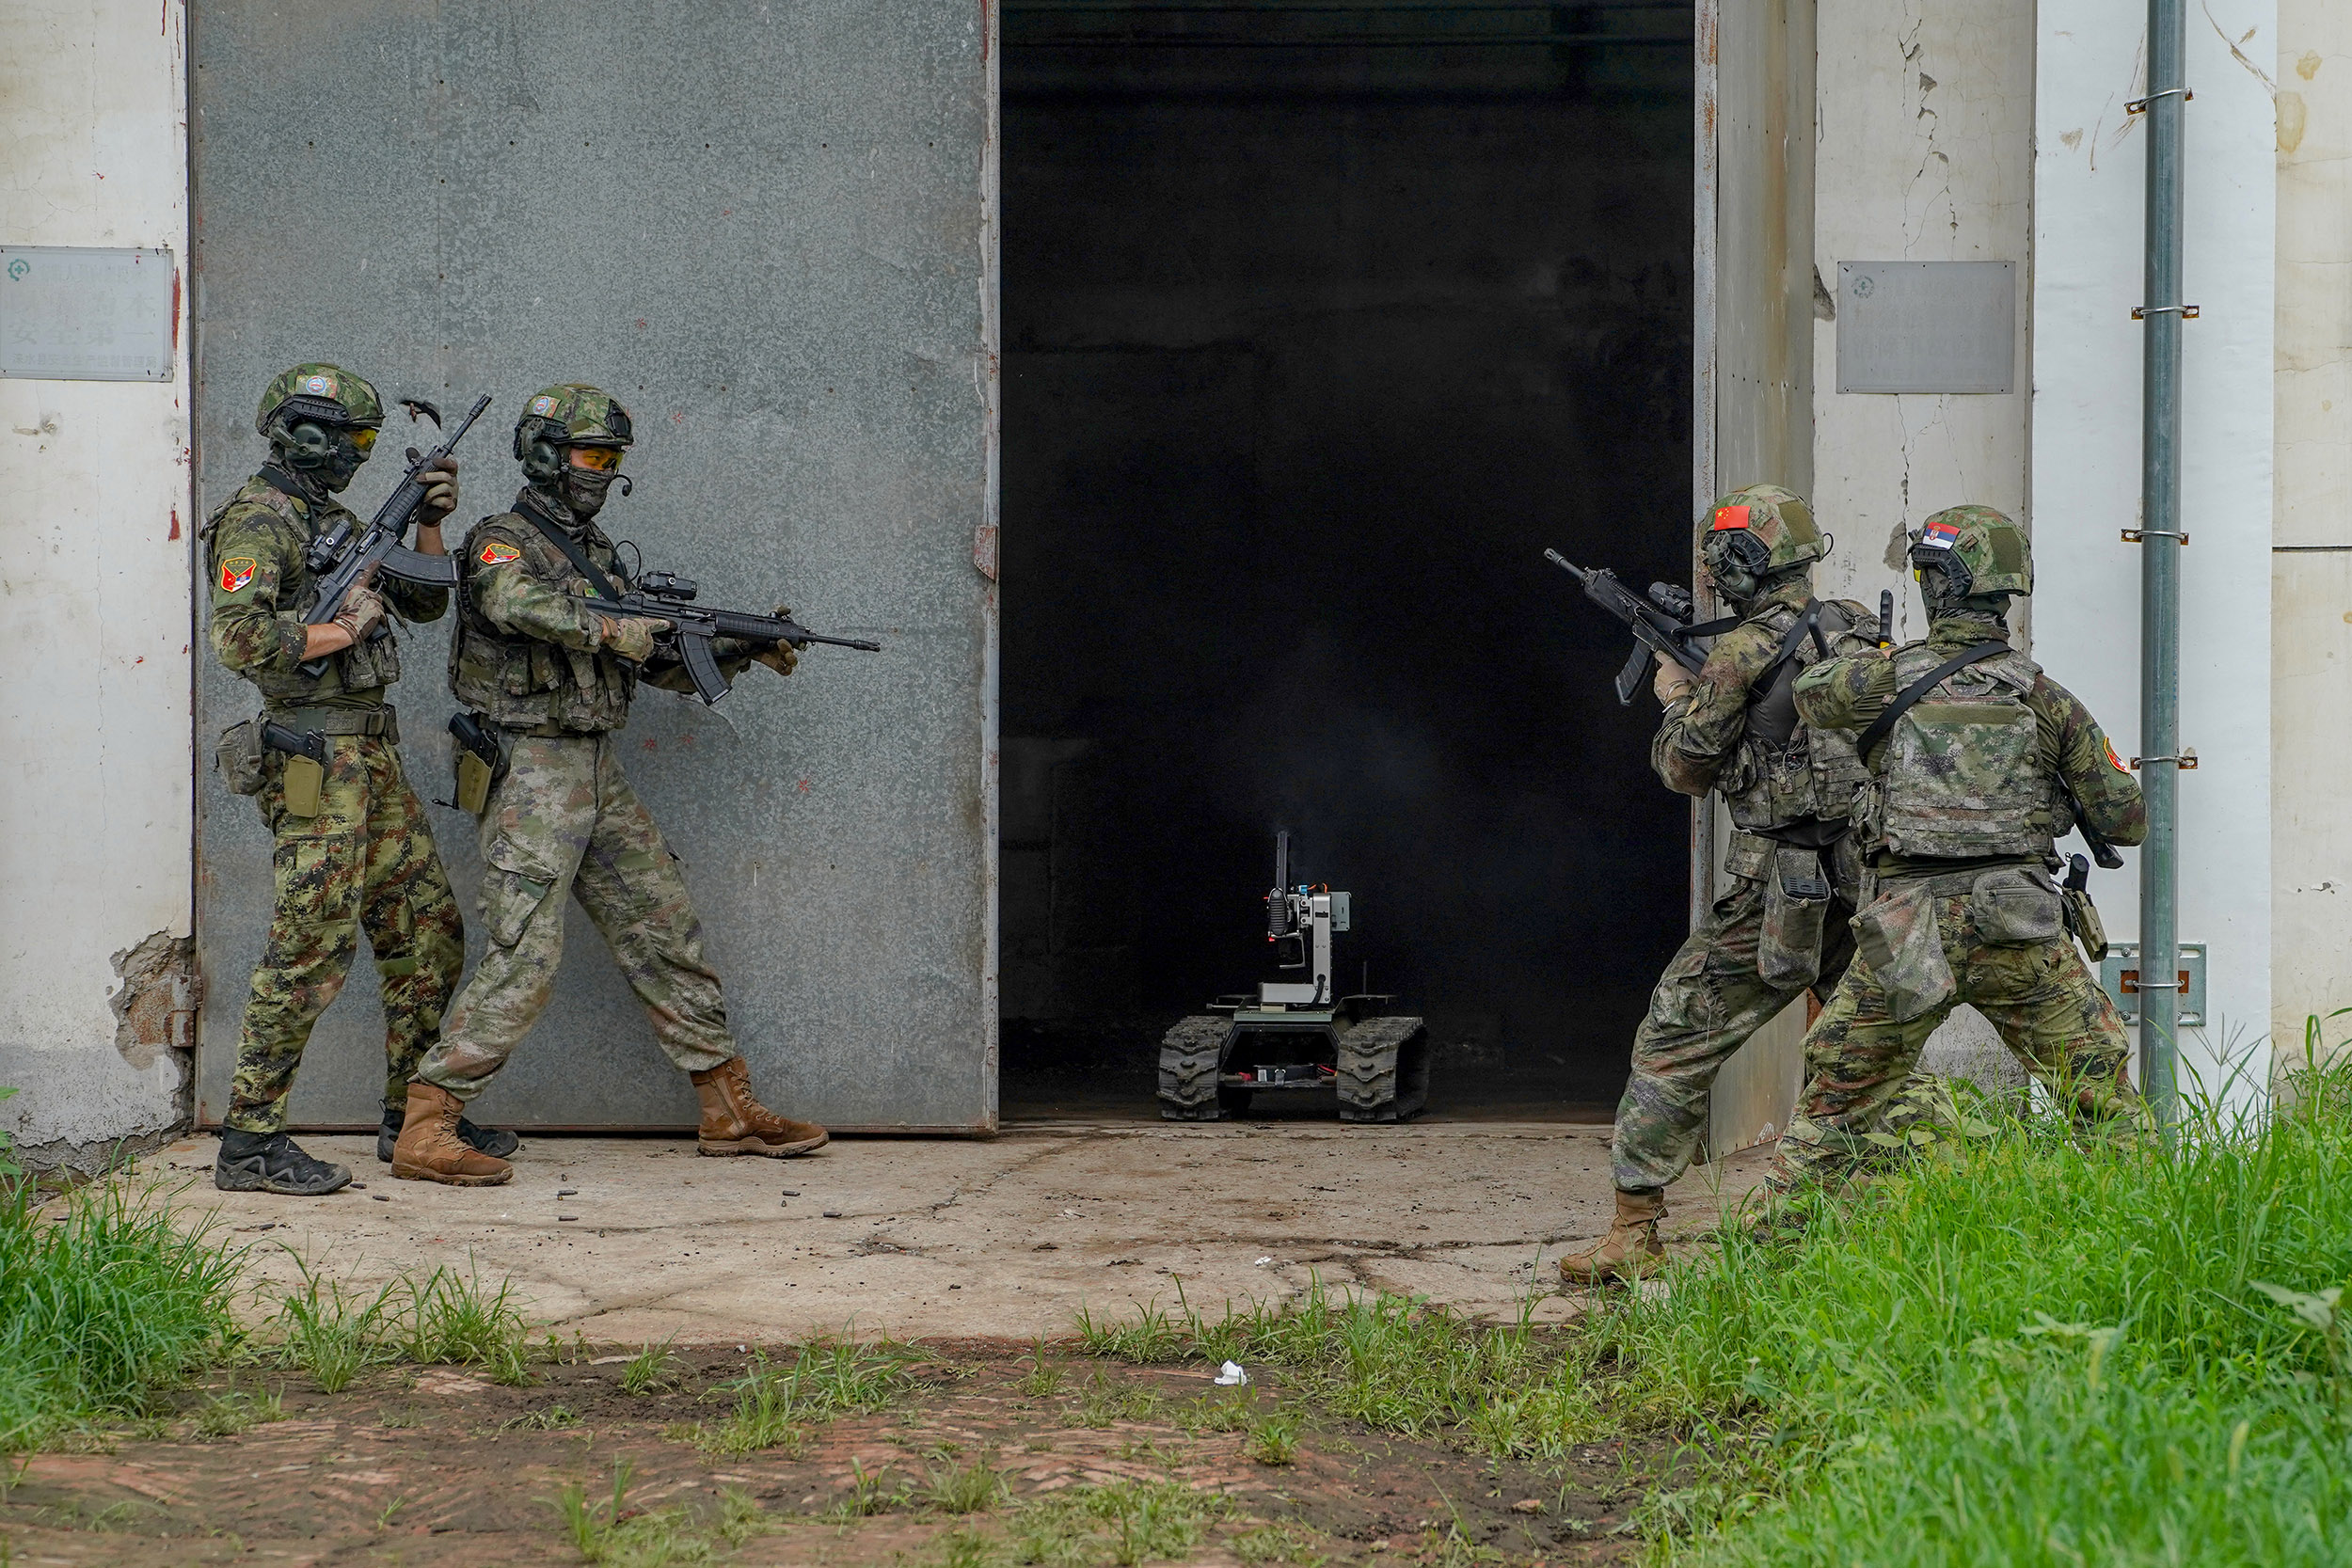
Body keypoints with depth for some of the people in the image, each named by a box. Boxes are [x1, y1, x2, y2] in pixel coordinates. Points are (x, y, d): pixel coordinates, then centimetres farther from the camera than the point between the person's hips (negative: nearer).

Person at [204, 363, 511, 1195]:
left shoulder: (335, 521, 18)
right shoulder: (257, 522, -11)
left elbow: (424, 601, 23)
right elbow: (237, 636, -26)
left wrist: (429, 522, 8)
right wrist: (340, 632, -15)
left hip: (374, 755, 10)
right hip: (316, 759, -10)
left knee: (428, 938, 12)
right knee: (310, 951, -11)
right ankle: (249, 1143, -8)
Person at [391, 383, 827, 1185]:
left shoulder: (596, 552, 17)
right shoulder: (501, 541, -8)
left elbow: (664, 662, 20)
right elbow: (514, 604, -32)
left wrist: (743, 650, 6)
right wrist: (608, 628, -38)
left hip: (600, 774, 8)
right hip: (530, 772, -8)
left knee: (667, 932, 11)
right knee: (524, 956, -15)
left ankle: (730, 1109, 21)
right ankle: (425, 1129, -13)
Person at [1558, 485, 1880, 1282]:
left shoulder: (1742, 653, -12)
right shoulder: (1862, 634, 7)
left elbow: (1687, 768, -1)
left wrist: (1676, 697, 17)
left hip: (1776, 892, -6)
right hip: (1865, 883, 6)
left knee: (1673, 1045, 2)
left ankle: (1633, 1232, 0)